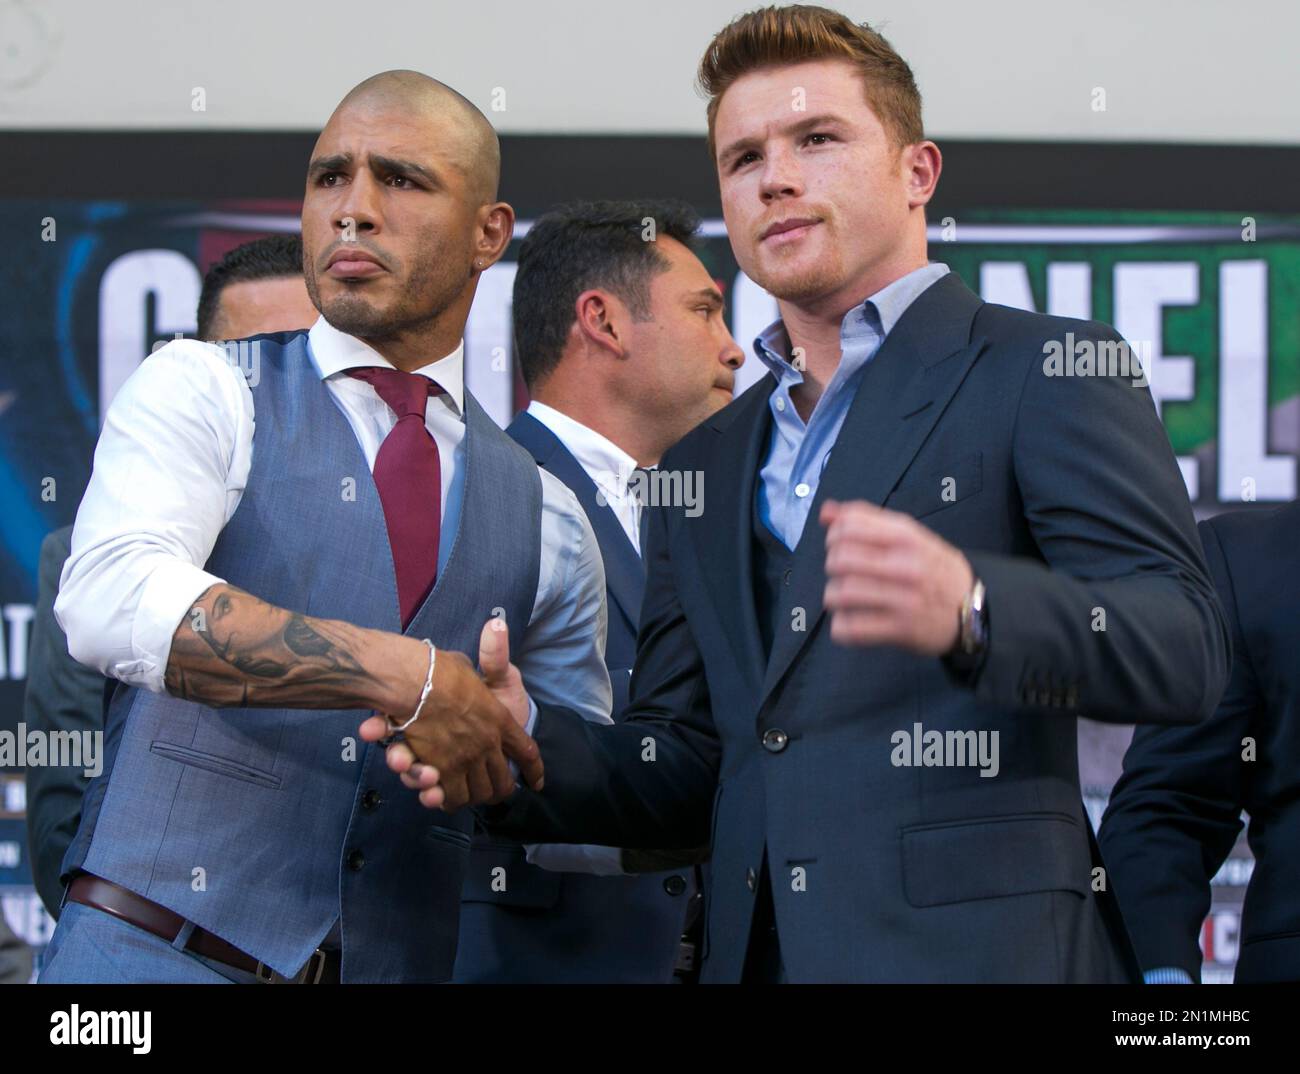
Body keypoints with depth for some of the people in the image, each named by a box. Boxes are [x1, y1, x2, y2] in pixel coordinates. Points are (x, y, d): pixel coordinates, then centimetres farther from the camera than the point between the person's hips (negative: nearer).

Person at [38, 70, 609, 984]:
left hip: (395, 965, 4)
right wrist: (403, 675, -24)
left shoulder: (547, 519, 13)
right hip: (163, 949, -3)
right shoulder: (202, 391, 3)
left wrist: (503, 731, -5)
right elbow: (113, 601, -17)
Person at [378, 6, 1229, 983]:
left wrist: (967, 612, -28)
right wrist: (523, 742, -1)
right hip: (755, 949, 5)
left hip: (974, 948, -5)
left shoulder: (1046, 374, 1)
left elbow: (1186, 649, -11)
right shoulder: (702, 467, 20)